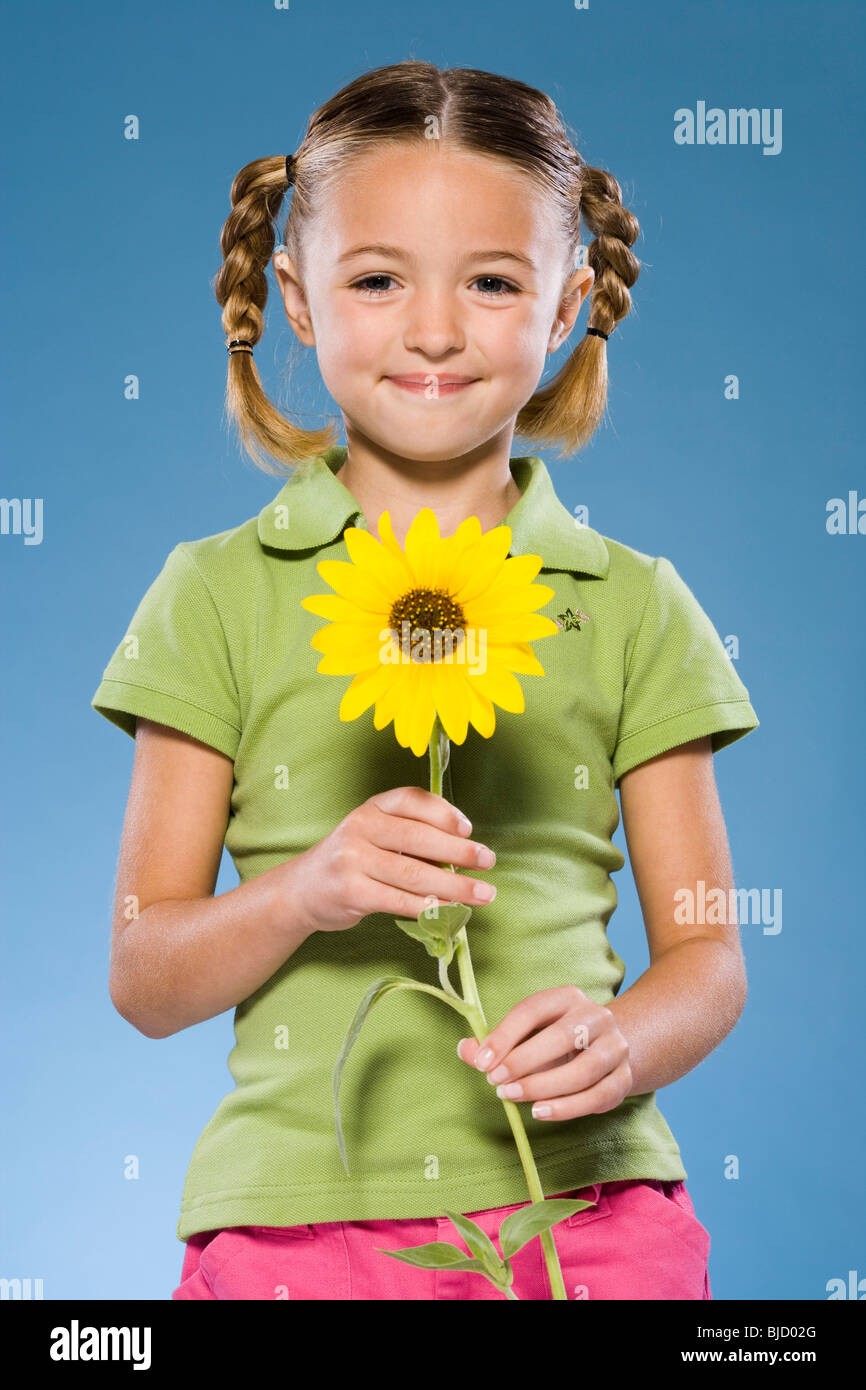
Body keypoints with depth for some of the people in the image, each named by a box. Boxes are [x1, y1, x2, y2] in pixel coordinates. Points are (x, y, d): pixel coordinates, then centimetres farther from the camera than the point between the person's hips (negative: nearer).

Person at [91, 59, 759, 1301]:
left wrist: (621, 1040, -15)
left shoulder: (633, 606, 5)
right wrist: (303, 892, -17)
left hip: (583, 1204, 1)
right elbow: (143, 981, 1)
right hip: (293, 1217, 0)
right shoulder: (221, 595, 2)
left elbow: (709, 958, 6)